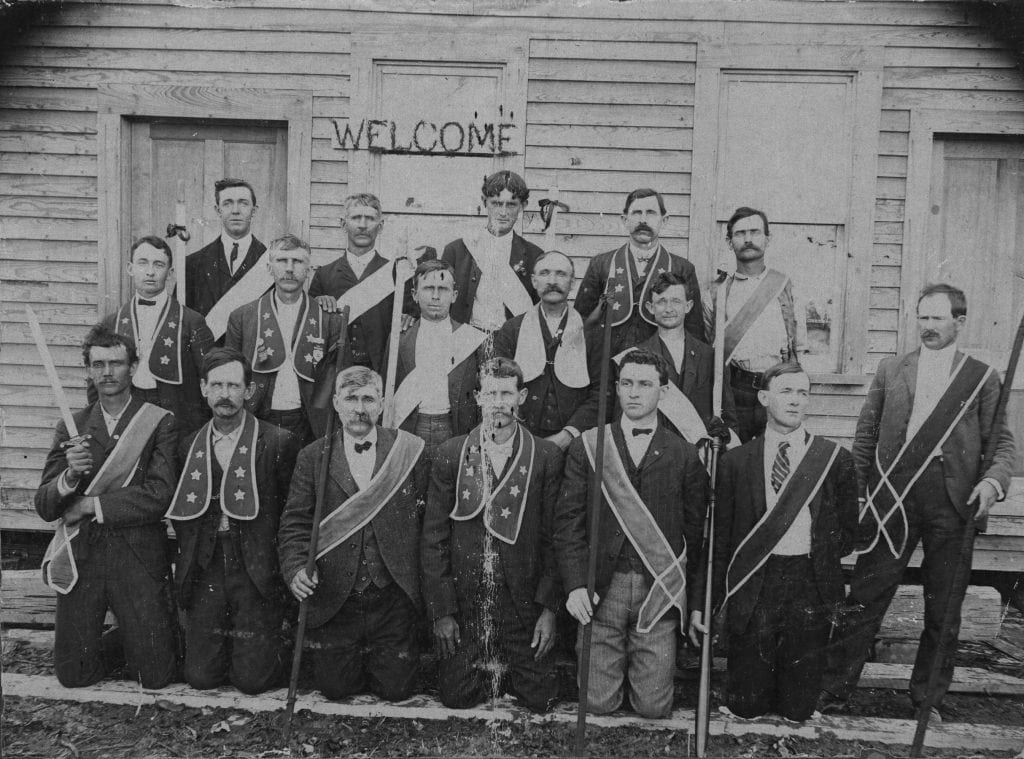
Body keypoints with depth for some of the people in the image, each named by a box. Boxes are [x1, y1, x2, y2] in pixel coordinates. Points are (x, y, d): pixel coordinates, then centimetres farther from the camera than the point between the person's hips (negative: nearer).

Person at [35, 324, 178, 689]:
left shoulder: (160, 422, -3)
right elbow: (44, 506, 3)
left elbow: (158, 496, -13)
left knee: (155, 676, 1)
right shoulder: (71, 427, 7)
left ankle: (141, 642, 33)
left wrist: (89, 505, -10)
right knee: (71, 674, 6)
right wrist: (70, 475, -17)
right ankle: (124, 642, 33)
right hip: (80, 556, 3)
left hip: (138, 557, -3)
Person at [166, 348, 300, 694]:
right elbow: (181, 514, 15)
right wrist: (188, 559, 4)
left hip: (257, 574, -3)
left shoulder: (279, 442, -5)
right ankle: (232, 641, 33)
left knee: (252, 679, -3)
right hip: (205, 571, 4)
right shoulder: (190, 447, 8)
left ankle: (270, 646, 28)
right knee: (200, 676, 3)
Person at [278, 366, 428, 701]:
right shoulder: (313, 457, 0)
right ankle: (352, 661, 42)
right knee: (335, 688, 10)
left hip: (394, 597, -1)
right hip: (335, 599, 1)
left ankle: (381, 660, 39)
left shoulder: (410, 451, -3)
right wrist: (295, 568, -17)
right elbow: (294, 523, 0)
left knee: (396, 689, 6)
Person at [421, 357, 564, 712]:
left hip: (524, 603, 0)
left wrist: (549, 608, -7)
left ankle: (510, 673, 33)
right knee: (456, 697, 2)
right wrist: (441, 612, -5)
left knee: (540, 699, 0)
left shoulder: (547, 457, -4)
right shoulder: (451, 454, -2)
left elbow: (555, 537, -2)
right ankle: (490, 671, 35)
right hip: (464, 600, 1)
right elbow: (434, 537, -1)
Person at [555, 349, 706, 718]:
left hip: (659, 594, 0)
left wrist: (685, 594, 4)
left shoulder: (684, 455, 3)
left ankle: (642, 665, 34)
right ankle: (618, 661, 35)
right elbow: (568, 521, 1)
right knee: (598, 703, 4)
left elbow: (694, 531, 7)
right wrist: (575, 585, -9)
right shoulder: (587, 446, 3)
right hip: (600, 591, 0)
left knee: (653, 707, 2)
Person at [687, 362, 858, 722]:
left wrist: (820, 562, -1)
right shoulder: (735, 462, 3)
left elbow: (847, 531, 12)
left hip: (809, 587, 0)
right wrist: (700, 603, 2)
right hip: (751, 588, 0)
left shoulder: (835, 459, 3)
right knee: (745, 706, 4)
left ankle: (795, 704, 38)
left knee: (797, 710, 6)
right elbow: (717, 537, 5)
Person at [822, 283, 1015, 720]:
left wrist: (993, 480, -14)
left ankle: (928, 699, 25)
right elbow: (866, 436, 12)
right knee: (865, 597, 1)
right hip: (893, 497, 1)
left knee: (944, 609, 9)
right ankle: (834, 690, 10)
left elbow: (1000, 441, 5)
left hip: (952, 501, 0)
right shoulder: (890, 371, 12)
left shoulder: (982, 378, 8)